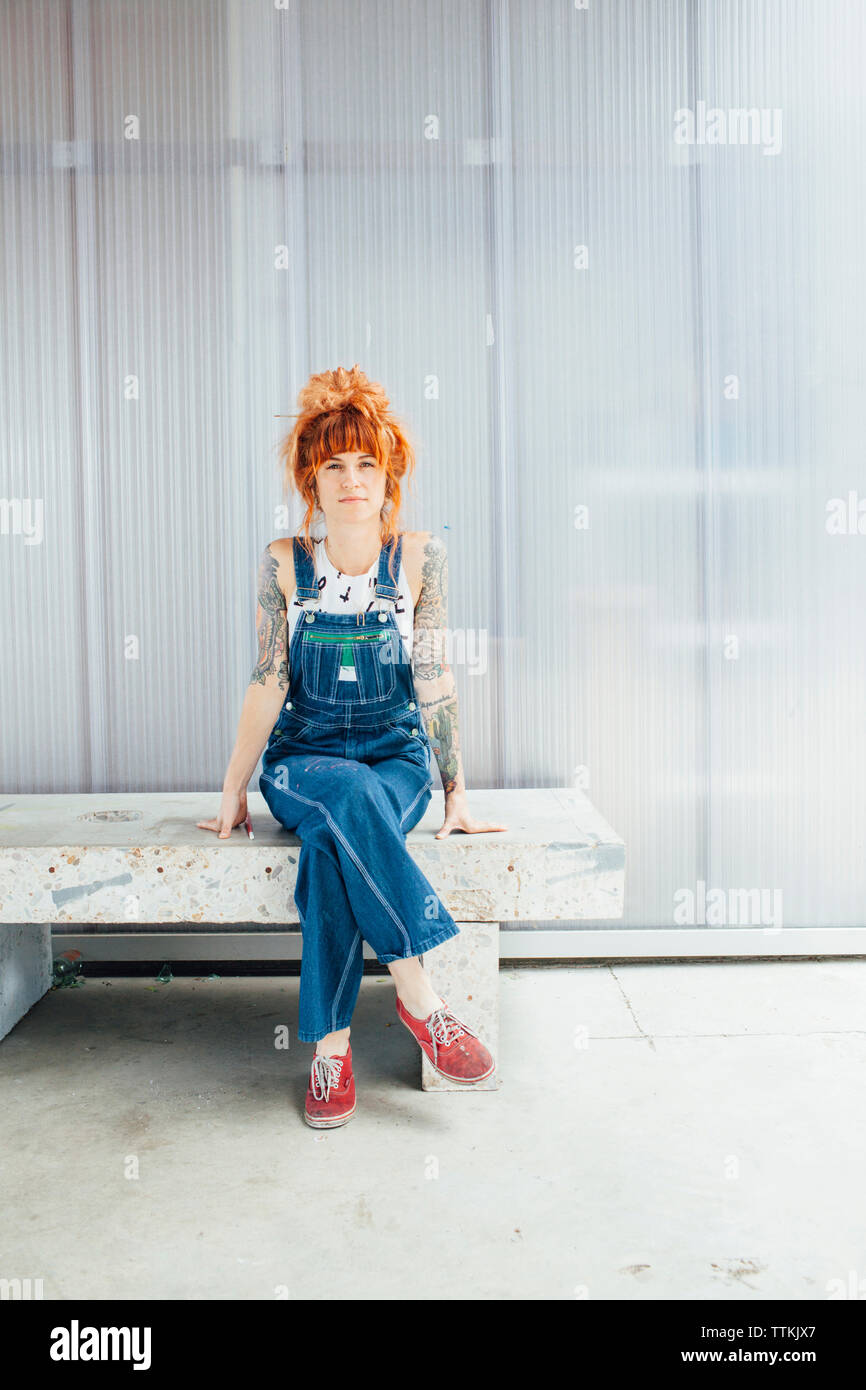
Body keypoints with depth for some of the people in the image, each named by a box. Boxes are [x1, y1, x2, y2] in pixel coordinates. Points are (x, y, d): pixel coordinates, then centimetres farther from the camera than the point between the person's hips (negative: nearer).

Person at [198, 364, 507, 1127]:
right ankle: (419, 993, -27)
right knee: (350, 796, -36)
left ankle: (331, 1044, -21)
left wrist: (456, 793, -4)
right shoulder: (285, 563, -2)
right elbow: (268, 684, 0)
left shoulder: (420, 556, -4)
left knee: (331, 841, -34)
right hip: (304, 758, 0)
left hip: (397, 758, 0)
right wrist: (233, 791, 2)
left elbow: (434, 680, -4)